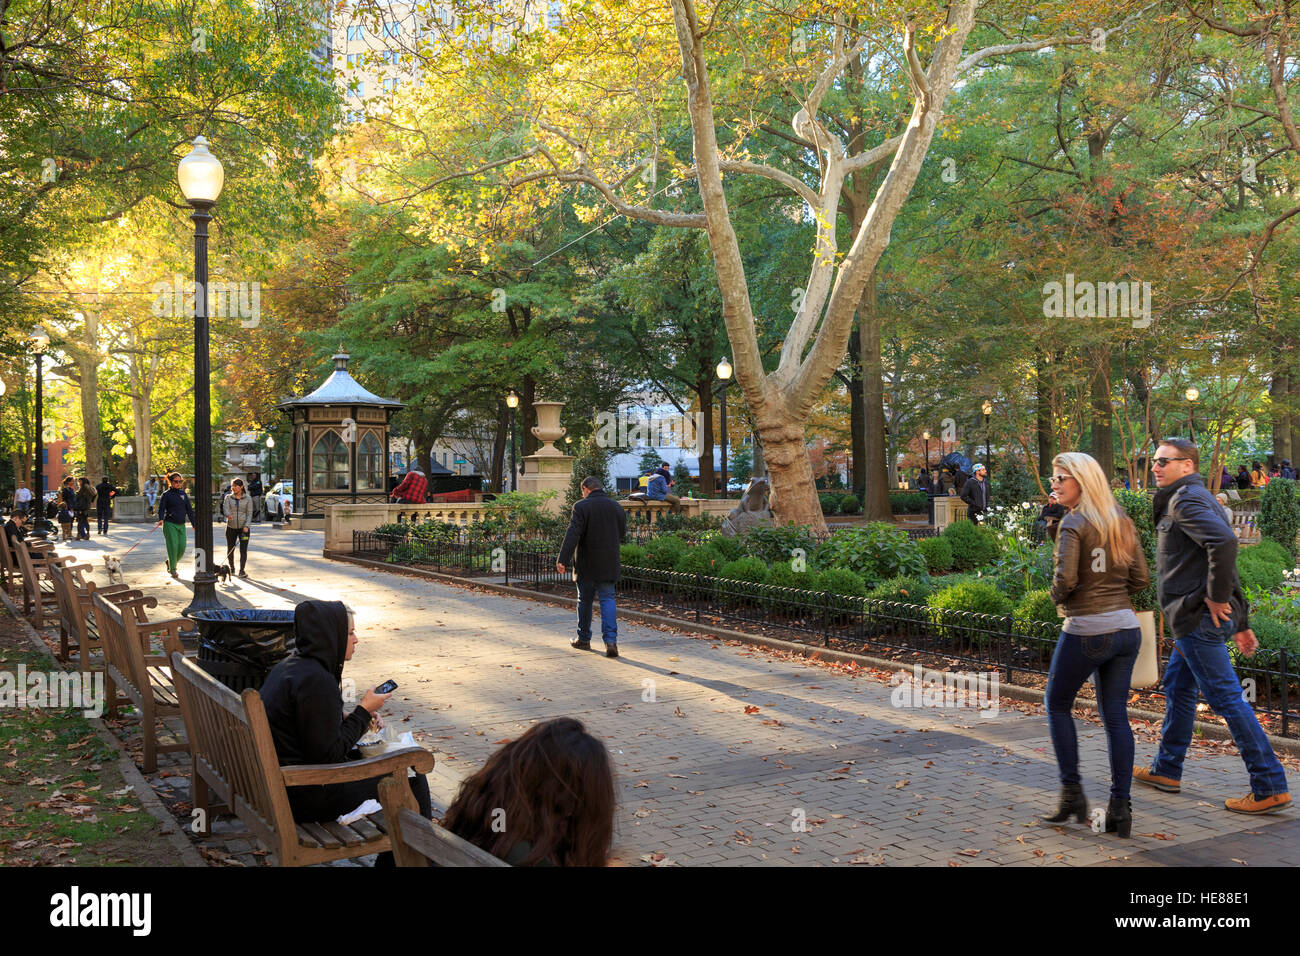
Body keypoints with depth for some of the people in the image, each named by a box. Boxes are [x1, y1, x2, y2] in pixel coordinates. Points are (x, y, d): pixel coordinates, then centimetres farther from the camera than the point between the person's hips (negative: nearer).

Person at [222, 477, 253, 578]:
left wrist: (246, 526, -16)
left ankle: (242, 571, -7)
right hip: (231, 528, 2)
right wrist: (228, 515, -37)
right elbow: (225, 509, -14)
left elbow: (249, 513, -3)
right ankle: (231, 568, 29)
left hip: (243, 528, -2)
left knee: (243, 550, -9)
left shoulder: (248, 498, 1)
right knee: (230, 549, 9)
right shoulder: (228, 497, 3)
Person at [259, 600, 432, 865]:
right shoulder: (316, 680, -24)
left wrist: (348, 717, 6)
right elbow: (328, 755, -22)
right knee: (412, 780, -3)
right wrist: (363, 712, -11)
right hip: (305, 797, -10)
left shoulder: (290, 666, 6)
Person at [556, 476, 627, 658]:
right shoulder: (617, 507, 7)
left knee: (584, 601, 11)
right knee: (607, 599, 2)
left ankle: (583, 639, 22)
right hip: (609, 565, 3)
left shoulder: (581, 507, -9)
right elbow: (622, 534, 16)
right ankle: (611, 640, -15)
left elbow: (572, 535, -18)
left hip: (587, 565, -3)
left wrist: (563, 560, -20)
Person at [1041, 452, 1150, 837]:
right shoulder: (1122, 522, 9)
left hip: (1086, 631, -6)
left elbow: (1066, 578, -21)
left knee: (1057, 704, 13)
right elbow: (1141, 577, 10)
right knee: (1115, 715, 9)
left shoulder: (1074, 523, -12)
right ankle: (1120, 807, 8)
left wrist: (1057, 597, -1)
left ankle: (1072, 792, 10)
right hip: (1126, 628, 6)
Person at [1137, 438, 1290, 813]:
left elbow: (1224, 542, -31)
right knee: (1177, 688, 19)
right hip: (1196, 619, 11)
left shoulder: (1185, 500, -12)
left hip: (1198, 617, -11)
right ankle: (1166, 771, 30)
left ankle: (1270, 786, -4)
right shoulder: (1200, 498, 20)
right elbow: (1225, 559, 21)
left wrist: (1217, 598, -21)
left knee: (1225, 696, -7)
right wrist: (1241, 623, 20)